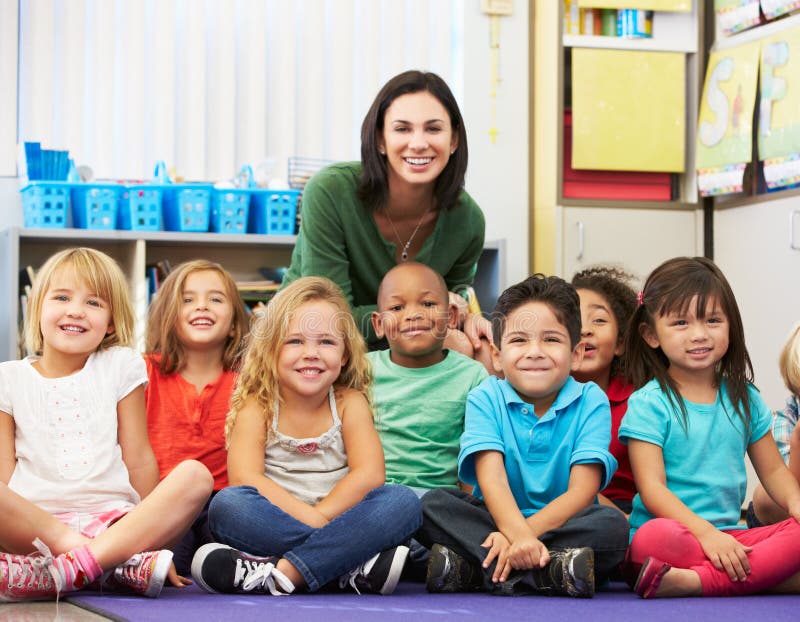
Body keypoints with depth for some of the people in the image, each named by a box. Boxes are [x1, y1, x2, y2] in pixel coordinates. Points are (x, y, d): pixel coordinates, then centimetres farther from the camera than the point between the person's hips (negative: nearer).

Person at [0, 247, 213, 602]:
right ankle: (120, 565, -35)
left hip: (114, 519, 1)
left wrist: (155, 530, 9)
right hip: (33, 523, -1)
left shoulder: (121, 366, 13)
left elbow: (138, 459, 11)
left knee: (195, 475, -25)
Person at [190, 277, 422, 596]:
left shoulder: (349, 403, 5)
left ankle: (282, 572, -35)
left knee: (403, 501, -24)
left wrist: (321, 516, -20)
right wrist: (310, 519, -24)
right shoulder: (257, 406, 0)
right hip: (271, 526, -1)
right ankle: (360, 564, -35)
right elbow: (244, 479, -16)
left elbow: (369, 474, -9)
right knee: (227, 504, -30)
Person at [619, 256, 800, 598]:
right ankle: (763, 572, -32)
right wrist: (706, 533, -24)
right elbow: (652, 488, -10)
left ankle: (696, 582, -32)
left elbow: (773, 469, 22)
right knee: (655, 538, -40)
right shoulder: (649, 403, -1)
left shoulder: (744, 398, 16)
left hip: (730, 535, 6)